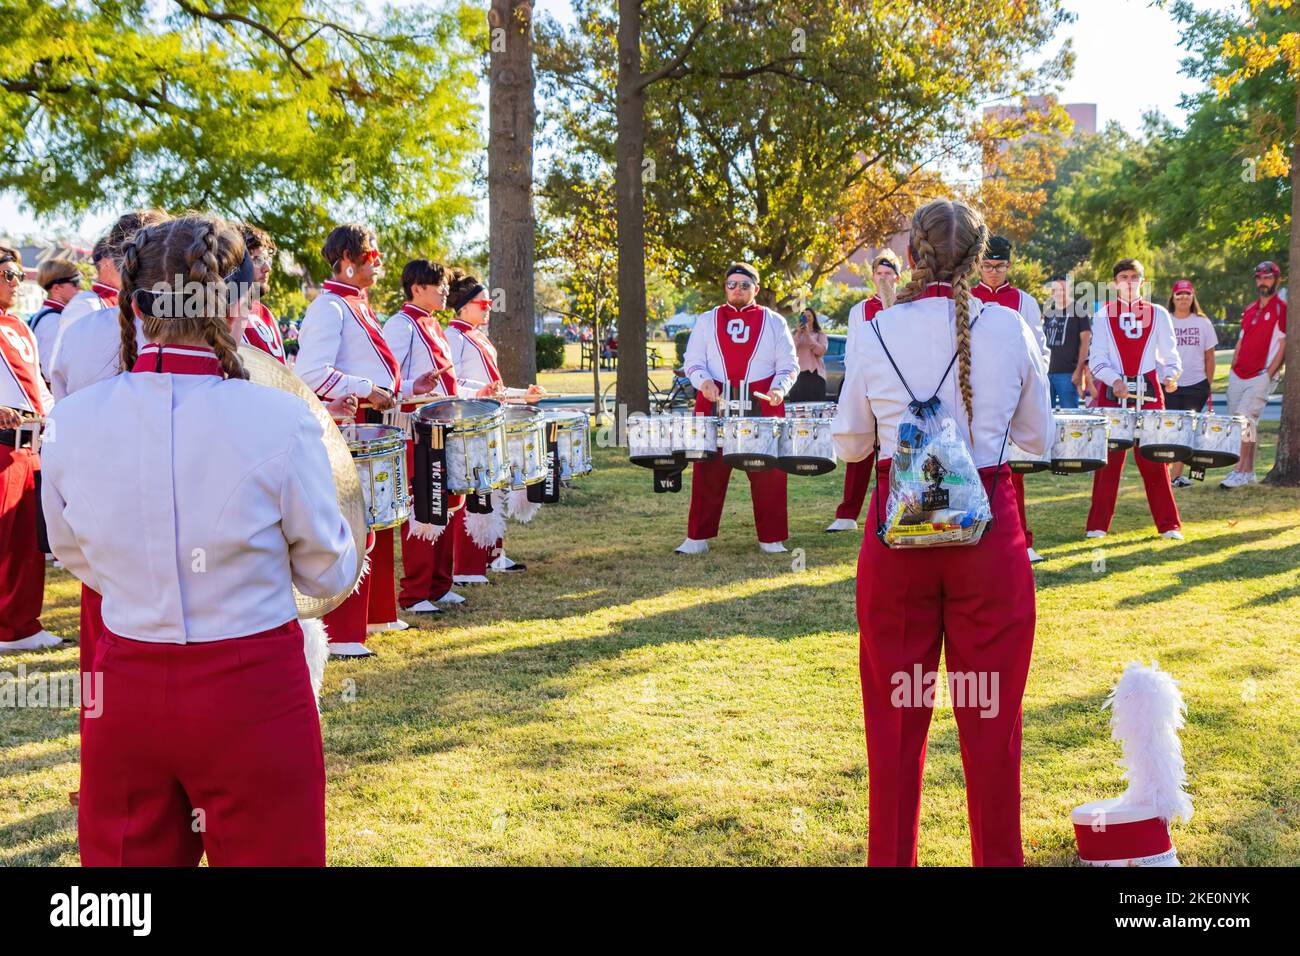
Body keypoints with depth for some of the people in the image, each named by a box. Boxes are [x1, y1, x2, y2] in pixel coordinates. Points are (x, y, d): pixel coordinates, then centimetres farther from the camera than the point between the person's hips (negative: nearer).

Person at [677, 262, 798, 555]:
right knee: (708, 473, 1)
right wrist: (703, 381, -13)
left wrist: (779, 389, -11)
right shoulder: (707, 321, 12)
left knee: (768, 474, 0)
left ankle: (771, 539, 9)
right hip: (715, 405, 0)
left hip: (763, 407, 0)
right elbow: (693, 361, 8)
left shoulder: (774, 322, 11)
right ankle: (698, 537, 8)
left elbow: (788, 364, 9)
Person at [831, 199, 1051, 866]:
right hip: (989, 531, 0)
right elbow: (1036, 439, 8)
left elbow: (850, 446, 6)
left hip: (898, 532, 0)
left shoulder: (875, 334, -5)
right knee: (990, 716, 10)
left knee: (896, 715, 13)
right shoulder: (1011, 330, -4)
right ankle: (997, 858, 20)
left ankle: (890, 859, 24)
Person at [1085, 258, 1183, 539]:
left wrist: (1169, 376, -11)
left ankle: (1168, 525, 6)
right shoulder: (1103, 316, 8)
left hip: (1149, 392, 0)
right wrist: (1115, 380, -15)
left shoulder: (1158, 314, 10)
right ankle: (1097, 525, 6)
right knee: (1108, 460, 0)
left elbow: (1170, 355, 10)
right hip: (1112, 394, 0)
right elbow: (1096, 359, 2)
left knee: (1155, 460, 0)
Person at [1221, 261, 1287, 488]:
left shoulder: (1282, 309, -5)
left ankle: (1240, 471, -13)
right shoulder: (1249, 310, 15)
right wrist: (1232, 370, 11)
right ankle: (1249, 471, 15)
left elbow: (1283, 347, -9)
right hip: (1239, 375, 7)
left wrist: (1268, 375, -15)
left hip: (1262, 377, -7)